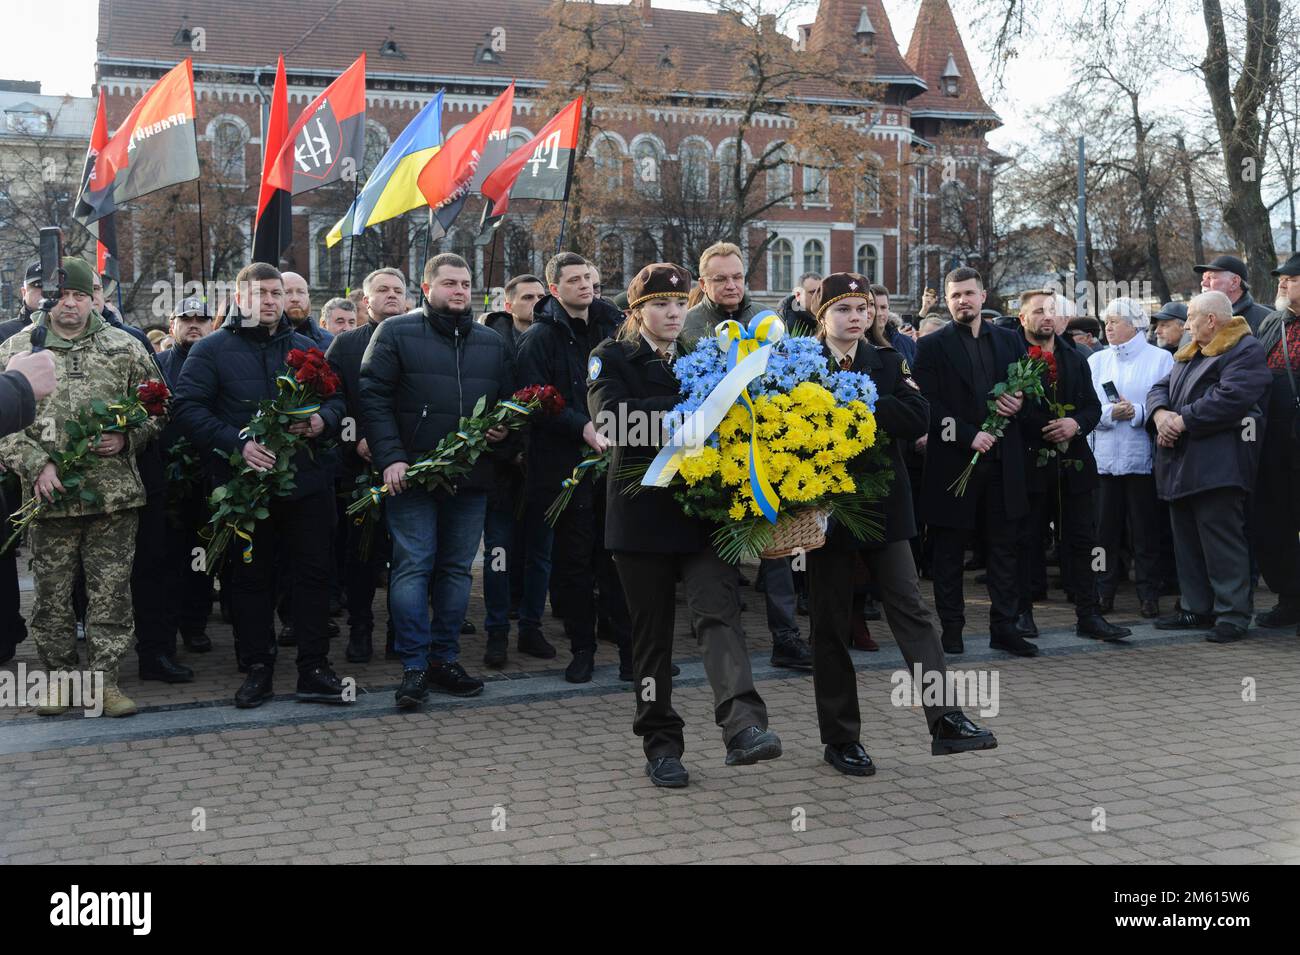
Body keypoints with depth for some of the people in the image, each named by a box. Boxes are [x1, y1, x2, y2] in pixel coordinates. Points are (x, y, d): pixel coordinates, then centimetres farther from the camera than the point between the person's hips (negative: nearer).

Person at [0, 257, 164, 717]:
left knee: (111, 591, 3)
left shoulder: (124, 348, 6)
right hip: (50, 497, 0)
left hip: (115, 494, 0)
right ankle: (59, 678, 22)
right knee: (52, 594, 8)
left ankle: (107, 680, 12)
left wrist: (128, 437, -6)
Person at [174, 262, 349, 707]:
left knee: (313, 573, 3)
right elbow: (188, 408, -8)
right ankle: (258, 670, 18)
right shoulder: (211, 349, 1)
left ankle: (314, 670, 12)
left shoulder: (305, 347, 14)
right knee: (250, 577, 7)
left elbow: (337, 397, 15)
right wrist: (237, 444, -20)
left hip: (308, 482, 3)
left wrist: (322, 421, -8)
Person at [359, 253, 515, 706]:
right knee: (413, 567, -5)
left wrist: (504, 428, 1)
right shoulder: (396, 333, 0)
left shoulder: (491, 343, 15)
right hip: (412, 476, -4)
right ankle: (414, 666, 0)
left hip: (471, 478, 5)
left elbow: (508, 399, 24)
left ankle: (445, 660, 18)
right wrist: (390, 457, -14)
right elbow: (373, 397, -5)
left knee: (457, 568, 9)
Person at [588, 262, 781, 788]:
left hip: (703, 509, 2)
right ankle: (661, 744, 15)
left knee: (720, 610, -15)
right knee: (652, 631, 5)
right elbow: (610, 413, -16)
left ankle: (743, 726, -27)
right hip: (642, 512, -2)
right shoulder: (612, 357, 3)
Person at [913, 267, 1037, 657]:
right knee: (949, 549, 4)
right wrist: (968, 436, -17)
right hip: (953, 461, -3)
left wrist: (1019, 403, -5)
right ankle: (952, 628, 13)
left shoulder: (1011, 341, 13)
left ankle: (1004, 627, 13)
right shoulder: (932, 346, 1)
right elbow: (929, 405, -7)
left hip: (1002, 460, 3)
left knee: (1005, 545, 6)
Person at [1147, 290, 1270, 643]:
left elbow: (1230, 398, -21)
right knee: (1187, 540, 13)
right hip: (1181, 463, 9)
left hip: (1217, 465, -9)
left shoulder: (1246, 350, -7)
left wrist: (1182, 420, -18)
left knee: (1221, 540, -8)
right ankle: (1197, 608, 21)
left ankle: (1233, 614, -2)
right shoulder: (1189, 354, 22)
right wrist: (1160, 413, -6)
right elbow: (1160, 388, 16)